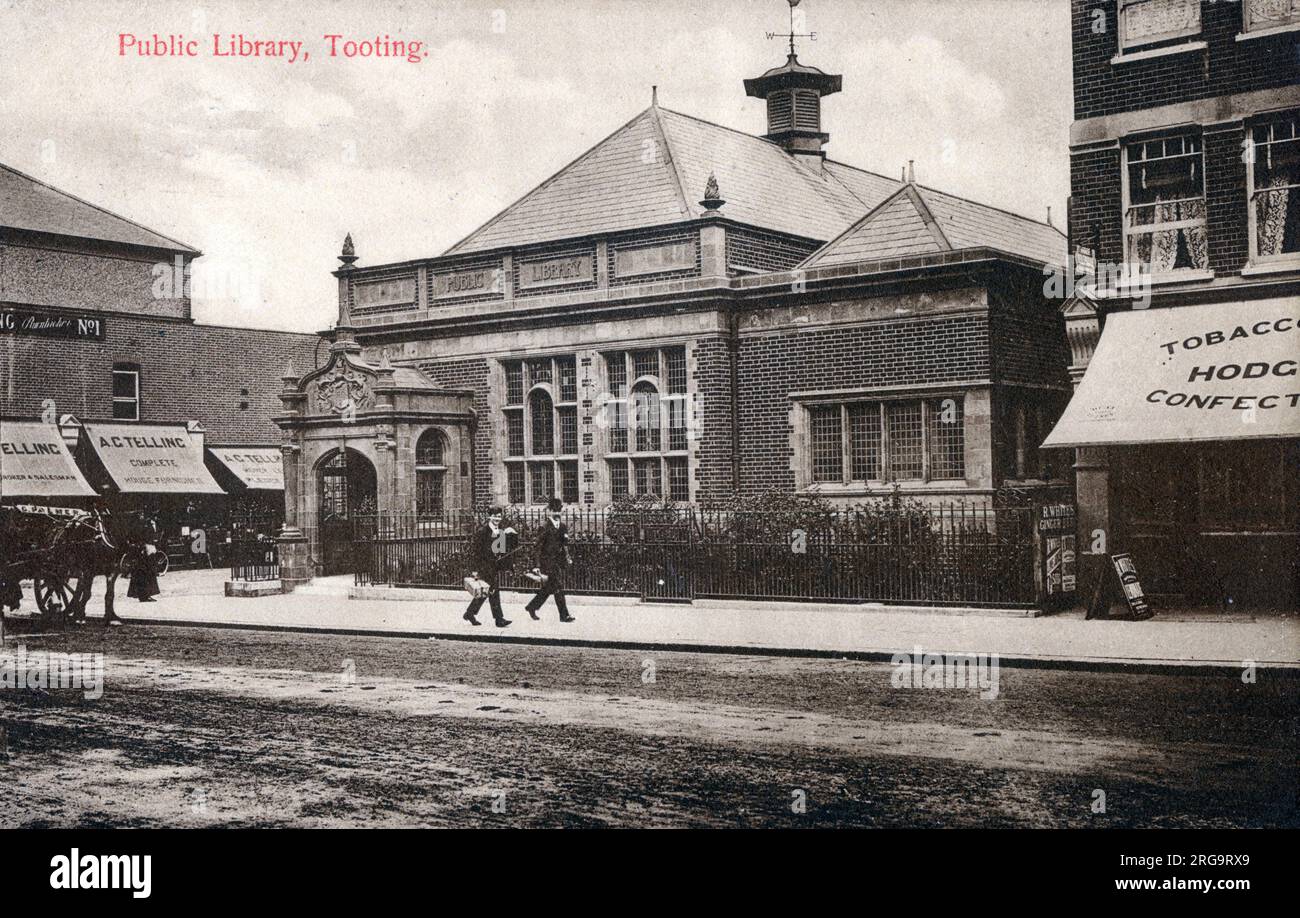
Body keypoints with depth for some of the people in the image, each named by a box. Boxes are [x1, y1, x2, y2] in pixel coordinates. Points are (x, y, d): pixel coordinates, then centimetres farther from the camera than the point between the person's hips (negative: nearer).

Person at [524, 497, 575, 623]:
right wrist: (538, 565, -10)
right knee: (558, 588, -8)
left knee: (548, 588, 13)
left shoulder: (563, 527, 11)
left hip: (559, 561, 7)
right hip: (548, 560, -7)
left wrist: (567, 558, 5)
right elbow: (539, 547, -8)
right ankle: (564, 615, -4)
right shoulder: (545, 527, -8)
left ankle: (532, 607, 29)